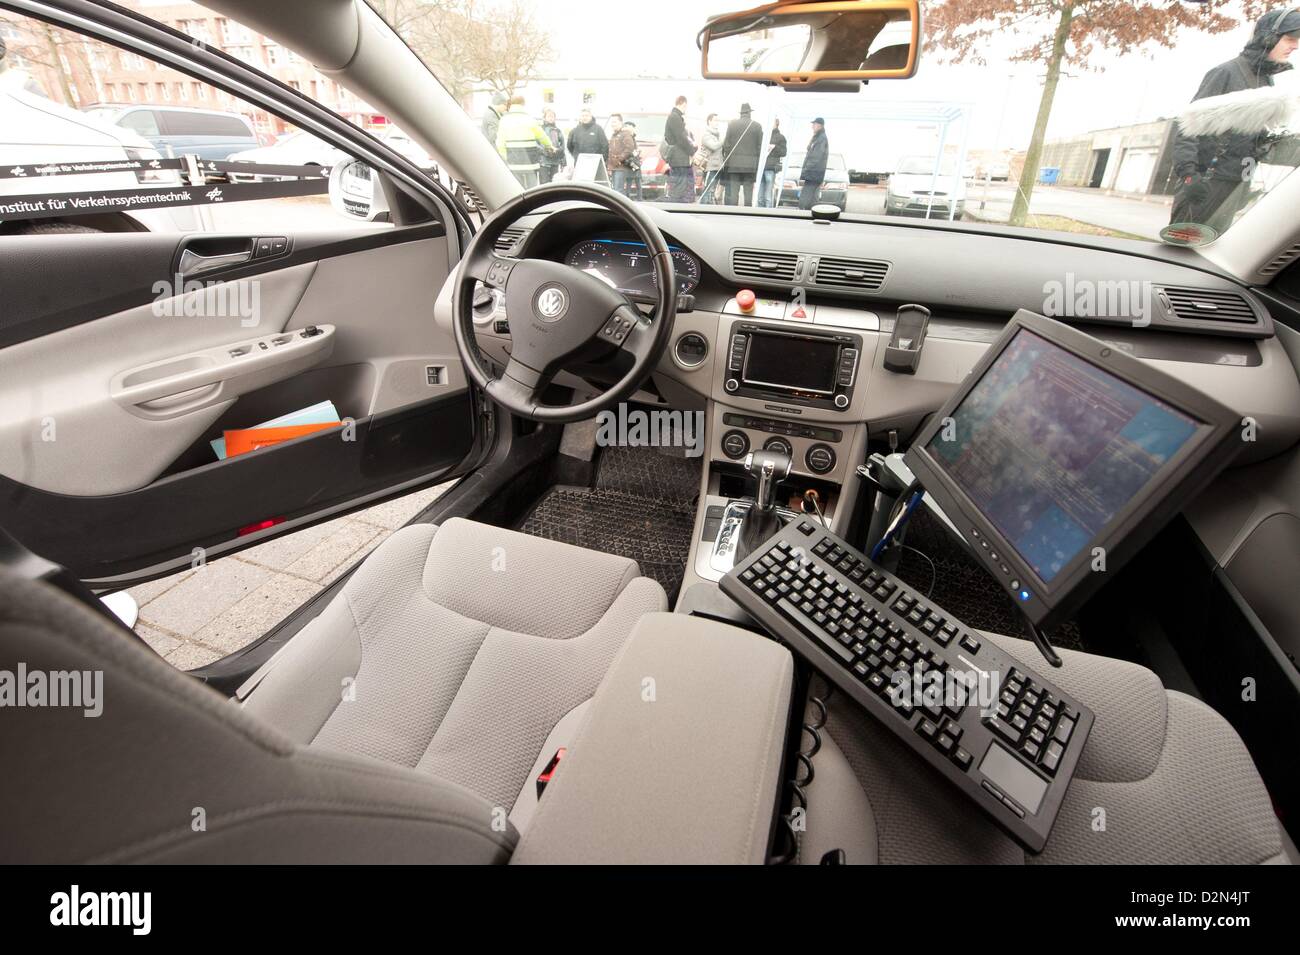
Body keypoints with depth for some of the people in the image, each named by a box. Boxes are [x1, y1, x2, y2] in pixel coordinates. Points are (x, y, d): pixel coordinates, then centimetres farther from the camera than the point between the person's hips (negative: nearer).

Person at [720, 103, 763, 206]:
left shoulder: (732, 124, 1)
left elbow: (727, 144, -1)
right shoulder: (757, 126, 1)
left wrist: (725, 160, 6)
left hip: (734, 164, 0)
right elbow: (760, 147, 0)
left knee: (733, 193, 1)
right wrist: (757, 164, 7)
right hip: (751, 165, 0)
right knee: (748, 193, 3)